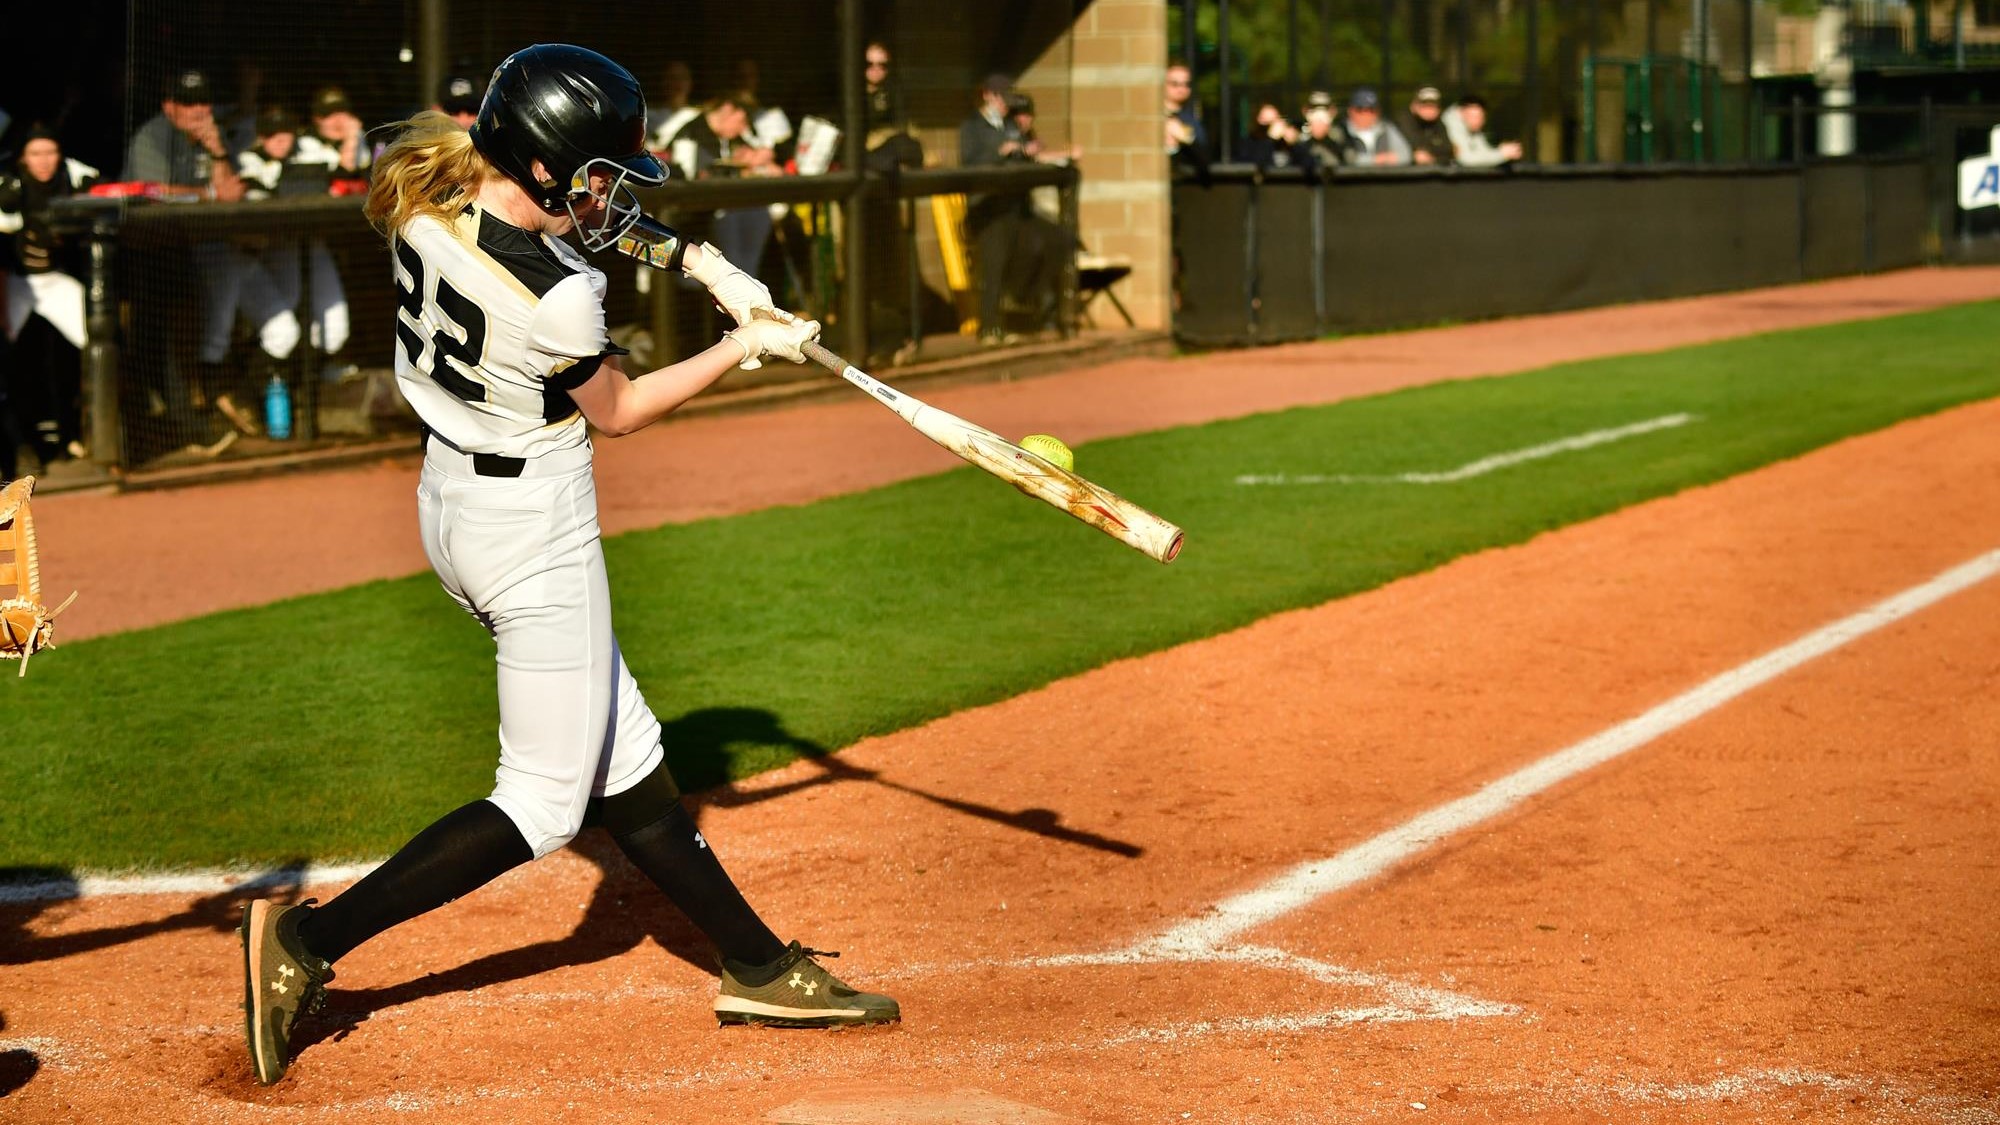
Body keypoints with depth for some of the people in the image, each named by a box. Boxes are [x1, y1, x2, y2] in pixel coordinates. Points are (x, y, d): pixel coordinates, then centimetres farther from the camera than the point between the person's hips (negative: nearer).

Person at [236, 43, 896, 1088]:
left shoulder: (426, 198, -6)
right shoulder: (559, 299, -28)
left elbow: (551, 218, 14)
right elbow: (617, 411, -8)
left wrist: (692, 257, 5)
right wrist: (744, 347, 2)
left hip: (452, 498, 9)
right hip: (534, 531, -9)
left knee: (623, 759, 16)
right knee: (541, 803, 4)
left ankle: (757, 964, 26)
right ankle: (309, 938, 1)